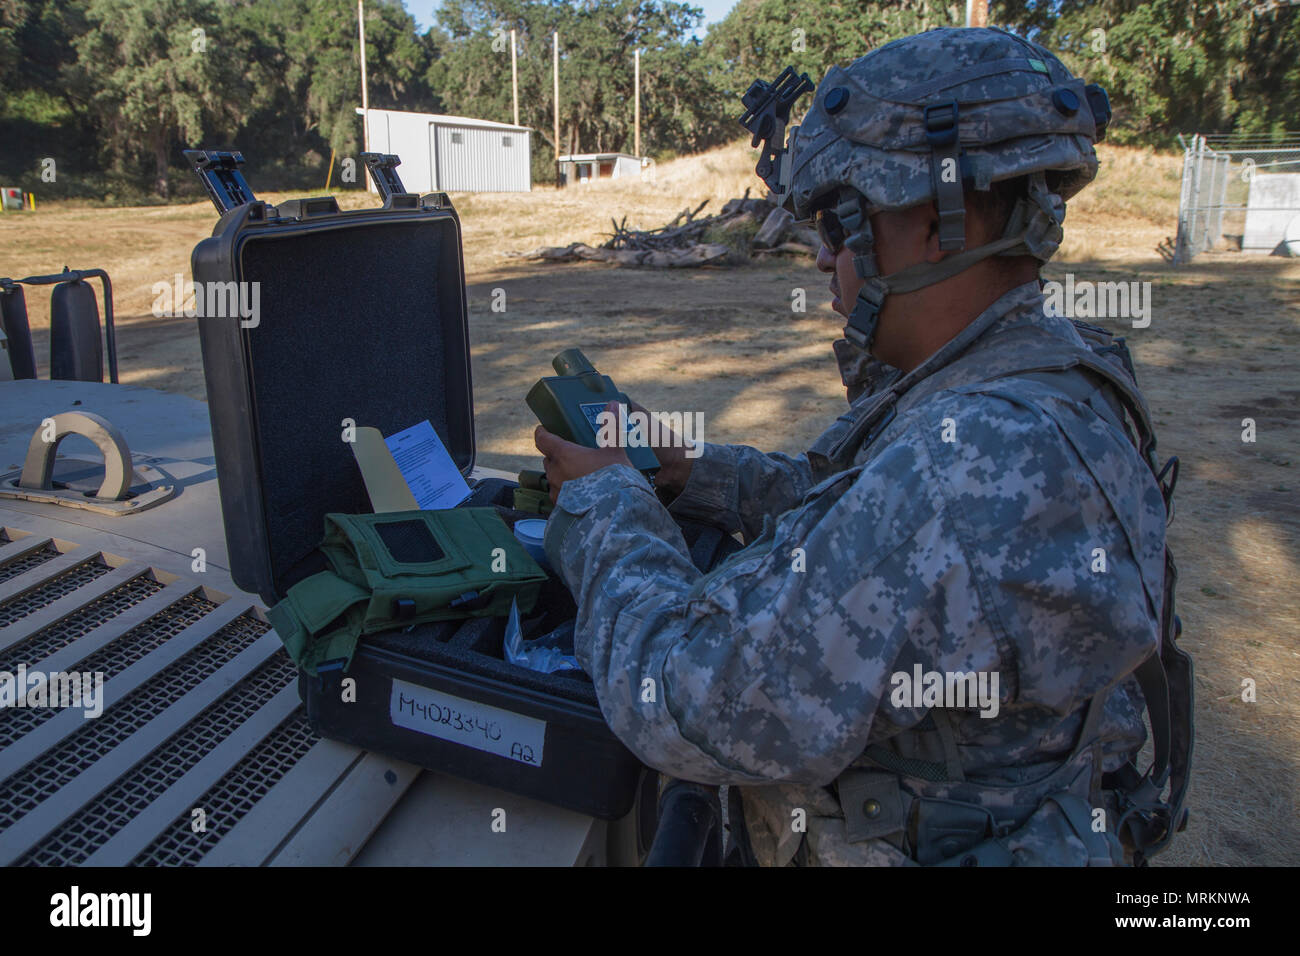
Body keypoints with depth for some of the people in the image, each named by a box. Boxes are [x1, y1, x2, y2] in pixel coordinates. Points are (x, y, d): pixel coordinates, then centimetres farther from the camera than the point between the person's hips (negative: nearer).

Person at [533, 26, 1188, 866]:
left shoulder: (985, 458, -35)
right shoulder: (1047, 377, -1)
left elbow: (693, 707, -32)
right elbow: (850, 504, 11)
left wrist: (605, 506, -17)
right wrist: (689, 474, 1)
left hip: (918, 843, -8)